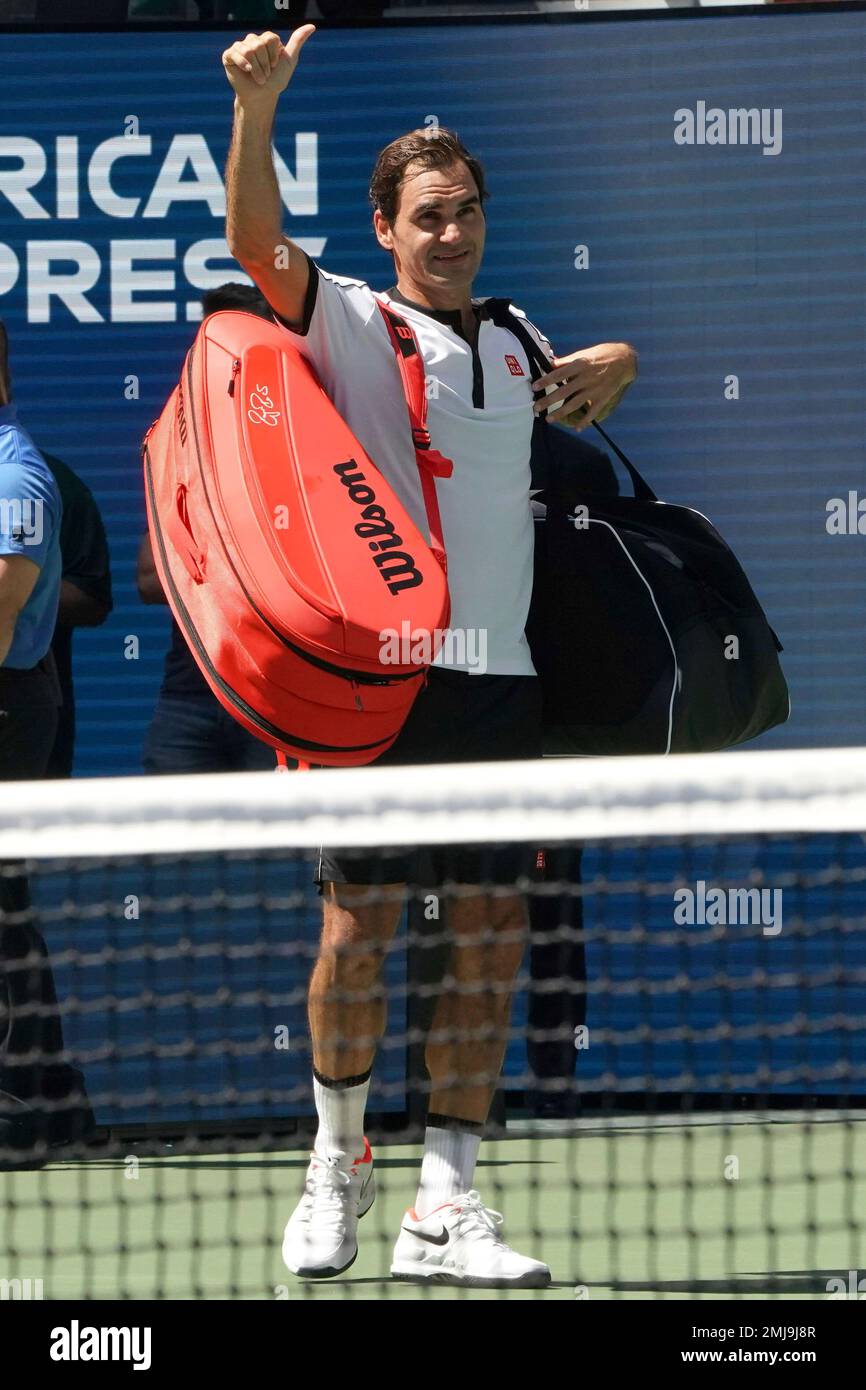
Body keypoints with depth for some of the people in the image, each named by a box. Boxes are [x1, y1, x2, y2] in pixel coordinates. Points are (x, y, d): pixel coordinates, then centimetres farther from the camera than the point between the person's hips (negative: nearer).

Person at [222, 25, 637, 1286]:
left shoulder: (512, 340, 17)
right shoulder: (351, 323, 0)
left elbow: (571, 394, 40)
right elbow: (256, 240, -18)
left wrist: (608, 368, 15)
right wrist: (256, 106, -34)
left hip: (502, 676, 5)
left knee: (492, 943, 0)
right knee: (359, 927, -4)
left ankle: (444, 1206, 4)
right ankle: (338, 1158, 16)